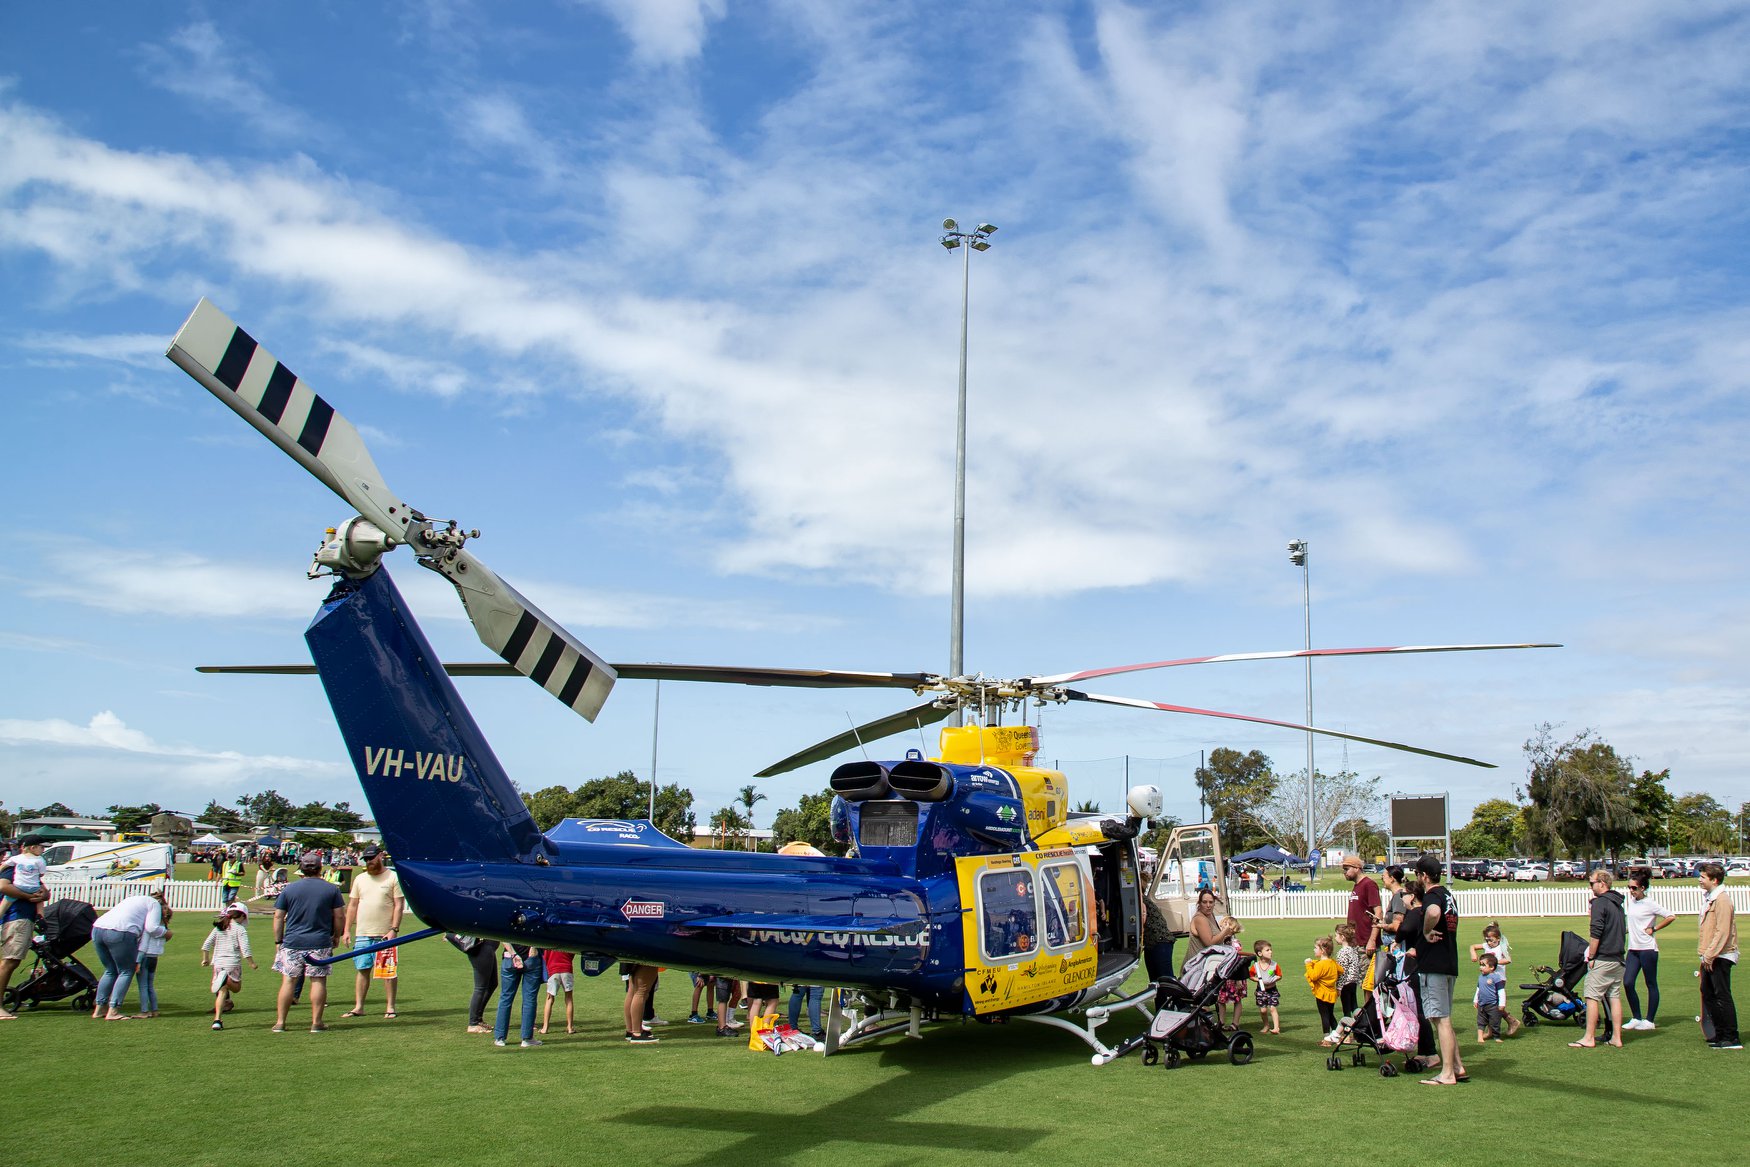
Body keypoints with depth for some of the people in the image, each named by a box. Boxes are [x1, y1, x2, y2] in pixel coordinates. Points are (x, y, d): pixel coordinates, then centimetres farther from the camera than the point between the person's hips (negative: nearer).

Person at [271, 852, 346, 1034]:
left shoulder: (289, 889, 3)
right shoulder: (331, 889, 1)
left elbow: (278, 917, 4)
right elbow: (339, 916, 2)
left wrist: (278, 941, 12)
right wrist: (336, 936, 15)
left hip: (292, 943, 1)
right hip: (320, 943, -1)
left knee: (288, 981, 8)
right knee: (318, 981, 4)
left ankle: (280, 1022, 10)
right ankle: (316, 1022, 5)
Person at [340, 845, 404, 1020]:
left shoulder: (393, 878, -1)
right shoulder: (360, 879, 14)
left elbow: (399, 905, -5)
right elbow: (352, 905, 16)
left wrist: (394, 930, -14)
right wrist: (347, 930, 9)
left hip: (385, 934, -4)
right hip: (363, 934, 4)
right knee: (362, 969, 6)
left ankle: (390, 1007, 6)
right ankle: (358, 1007, 12)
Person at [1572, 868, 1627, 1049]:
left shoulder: (1599, 902, -12)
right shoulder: (1618, 904, 15)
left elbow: (1596, 932, -19)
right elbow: (1624, 930, 21)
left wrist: (1591, 956, -12)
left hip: (1602, 959, -8)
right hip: (1618, 959, 9)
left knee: (1592, 997, -4)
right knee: (1615, 997, 10)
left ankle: (1589, 1038, -4)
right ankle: (1617, 1037, 10)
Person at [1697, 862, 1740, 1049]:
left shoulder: (1722, 900, -16)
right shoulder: (1708, 897, 14)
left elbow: (1722, 932, -21)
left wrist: (1710, 955, -20)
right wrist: (1705, 955, 16)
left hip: (1720, 956, -10)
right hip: (1710, 957, 10)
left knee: (1722, 995, -6)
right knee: (1707, 993, 13)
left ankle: (1732, 1039, -1)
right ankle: (1720, 1034, 21)